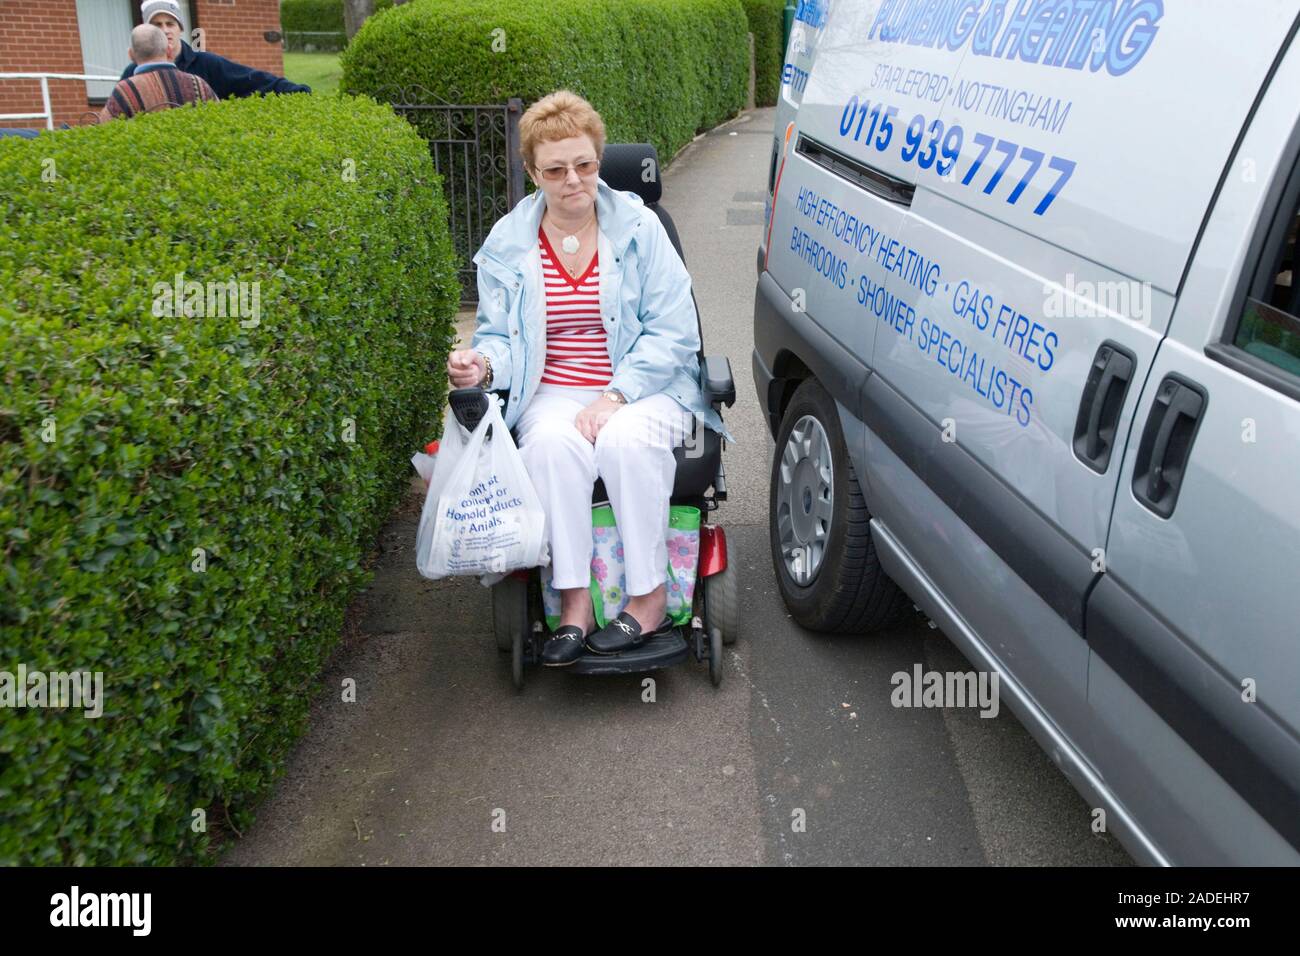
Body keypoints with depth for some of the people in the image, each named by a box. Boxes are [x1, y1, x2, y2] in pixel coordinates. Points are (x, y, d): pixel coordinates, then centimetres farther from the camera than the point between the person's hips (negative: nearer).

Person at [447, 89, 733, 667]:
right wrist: (482, 363, -14)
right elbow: (500, 336, 11)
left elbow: (673, 333, -5)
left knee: (626, 440, -35)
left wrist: (615, 395, -17)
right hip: (553, 392, 2)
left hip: (645, 386, -1)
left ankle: (650, 597, -19)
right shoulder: (507, 242, 7)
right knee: (552, 444, -33)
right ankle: (573, 602, -24)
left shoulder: (639, 228, 0)